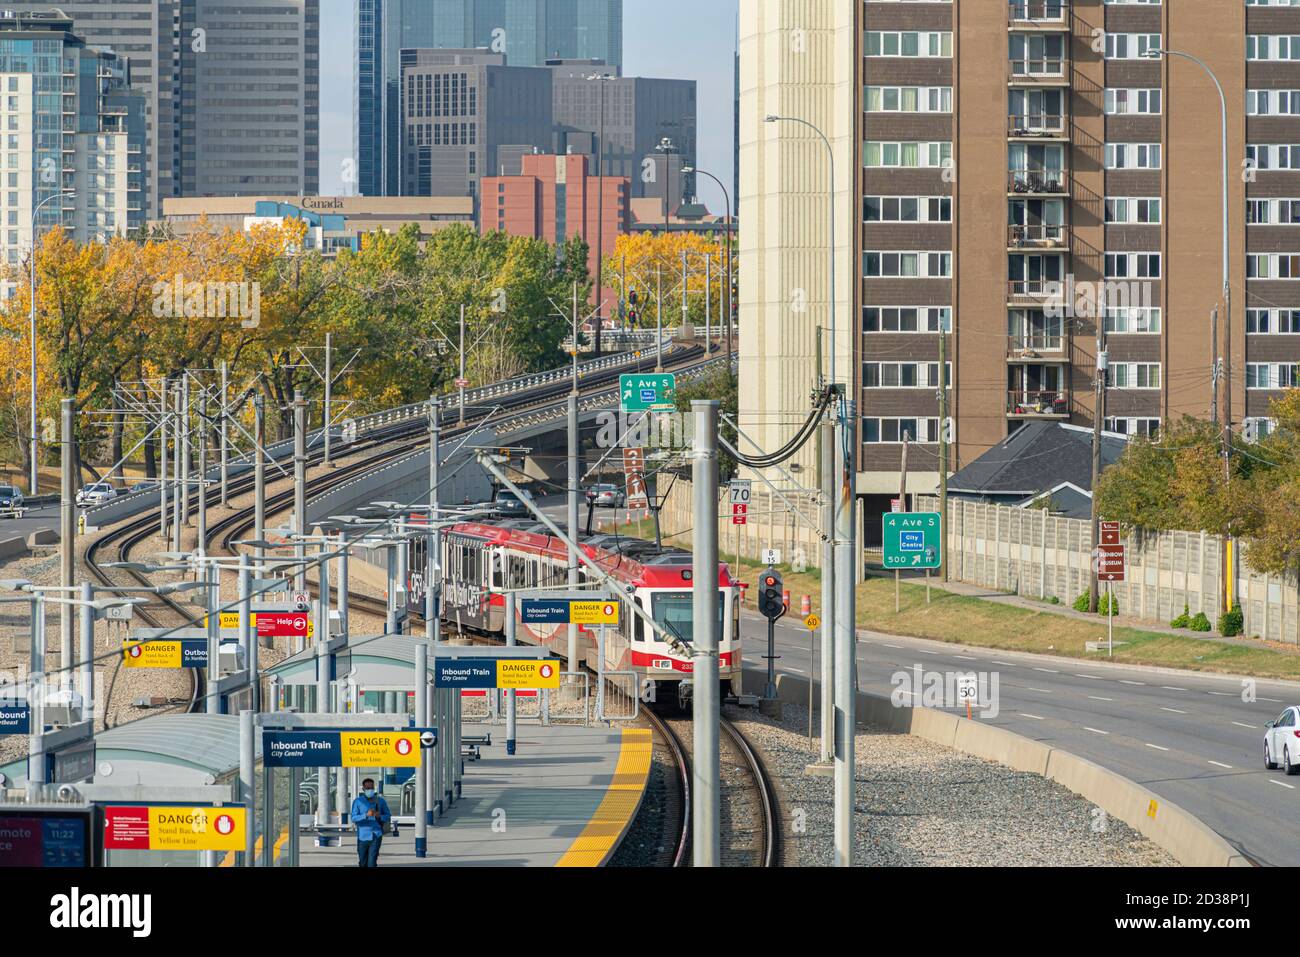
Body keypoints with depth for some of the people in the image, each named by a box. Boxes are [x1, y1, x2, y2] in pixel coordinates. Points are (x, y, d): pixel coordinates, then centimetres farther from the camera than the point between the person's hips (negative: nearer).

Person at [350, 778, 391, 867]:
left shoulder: (380, 801, 6)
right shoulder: (358, 802, 0)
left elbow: (388, 816, 12)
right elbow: (353, 818, -10)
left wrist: (380, 816, -11)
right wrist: (366, 815, -26)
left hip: (376, 836, -1)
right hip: (363, 836, 1)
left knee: (372, 862, -12)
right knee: (363, 863, 12)